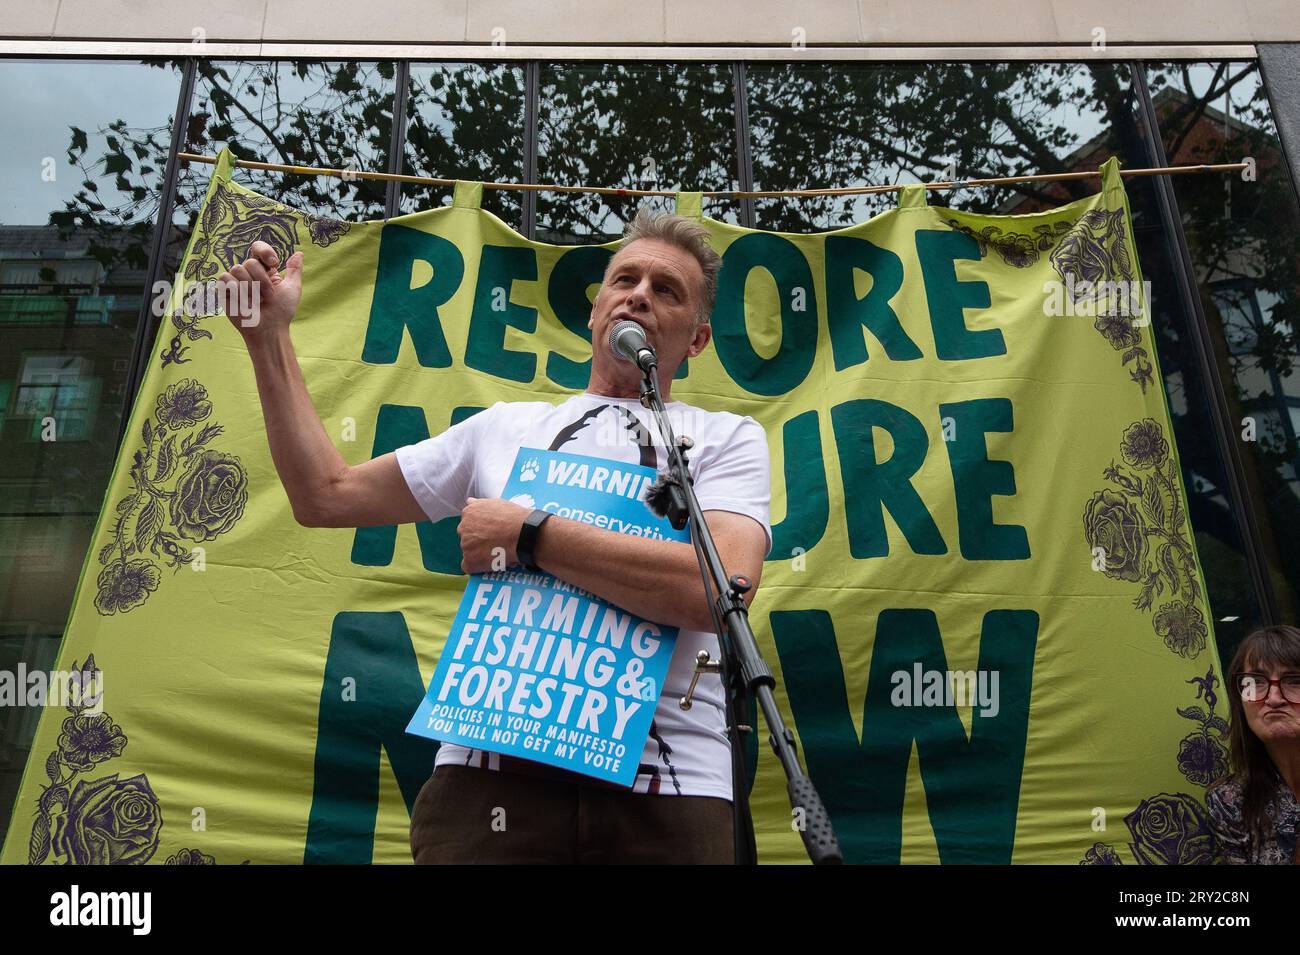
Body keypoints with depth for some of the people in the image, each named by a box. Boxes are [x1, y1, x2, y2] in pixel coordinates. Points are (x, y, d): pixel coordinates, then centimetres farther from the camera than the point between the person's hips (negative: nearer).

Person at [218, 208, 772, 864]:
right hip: (489, 776, 2)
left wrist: (528, 534, -9)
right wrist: (270, 338, 16)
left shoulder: (728, 437, 6)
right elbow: (325, 496, 17)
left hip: (664, 786, -1)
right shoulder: (504, 428, 16)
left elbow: (720, 588, -14)